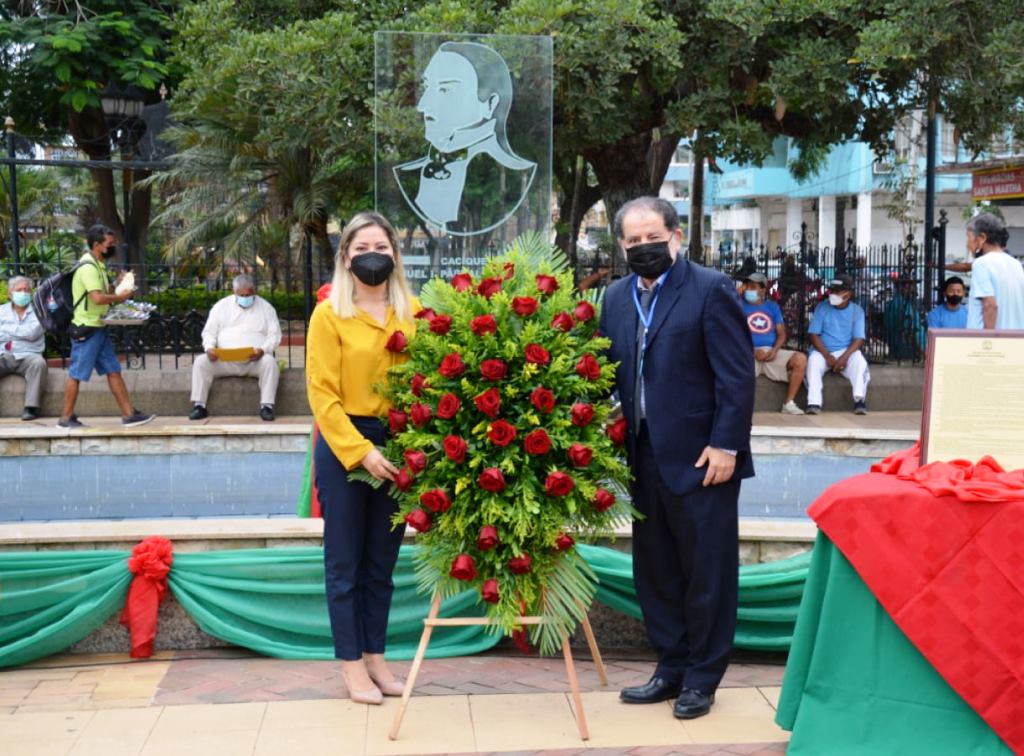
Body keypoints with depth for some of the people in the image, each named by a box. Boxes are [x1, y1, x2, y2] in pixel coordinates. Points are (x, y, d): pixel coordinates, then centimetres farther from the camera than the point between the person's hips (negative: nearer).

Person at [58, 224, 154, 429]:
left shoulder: (97, 265, 15)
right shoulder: (88, 267, -17)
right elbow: (98, 298, -27)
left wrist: (117, 285, 5)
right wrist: (121, 297, -13)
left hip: (99, 327, 10)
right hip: (86, 328, -10)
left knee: (113, 371, 7)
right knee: (77, 373, -1)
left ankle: (129, 414, 8)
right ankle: (66, 418, 8)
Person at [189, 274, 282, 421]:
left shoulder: (265, 307, 8)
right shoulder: (221, 306, 12)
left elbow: (274, 336, 2)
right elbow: (209, 332, 11)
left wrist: (262, 350, -19)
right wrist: (209, 348, -12)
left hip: (255, 360, -2)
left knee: (270, 362, -33)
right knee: (200, 362, -22)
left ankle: (266, 406, -32)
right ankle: (199, 406, -18)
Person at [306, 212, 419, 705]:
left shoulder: (412, 312, 6)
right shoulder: (329, 315, -5)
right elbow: (323, 394, -9)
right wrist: (361, 451, -16)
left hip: (398, 444, 4)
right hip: (345, 445, -4)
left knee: (383, 560, 12)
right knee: (345, 561, 4)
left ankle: (375, 656, 23)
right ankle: (351, 664, 13)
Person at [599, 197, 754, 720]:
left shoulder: (710, 290, -8)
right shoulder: (616, 297, 10)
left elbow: (737, 375, -11)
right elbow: (608, 372, 12)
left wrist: (725, 445, -16)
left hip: (700, 458, -6)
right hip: (645, 456, 6)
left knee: (706, 572, 4)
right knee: (655, 570, 13)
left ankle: (701, 678, 17)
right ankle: (671, 668, 26)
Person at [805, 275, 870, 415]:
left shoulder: (857, 311, 2)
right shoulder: (822, 308, 1)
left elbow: (858, 339, -4)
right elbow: (813, 335, -4)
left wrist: (844, 357, -22)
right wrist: (827, 356, -18)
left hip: (846, 351, 0)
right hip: (823, 351, 0)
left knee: (860, 361, -31)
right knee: (813, 360, -33)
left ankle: (859, 400, -32)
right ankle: (813, 403, -36)